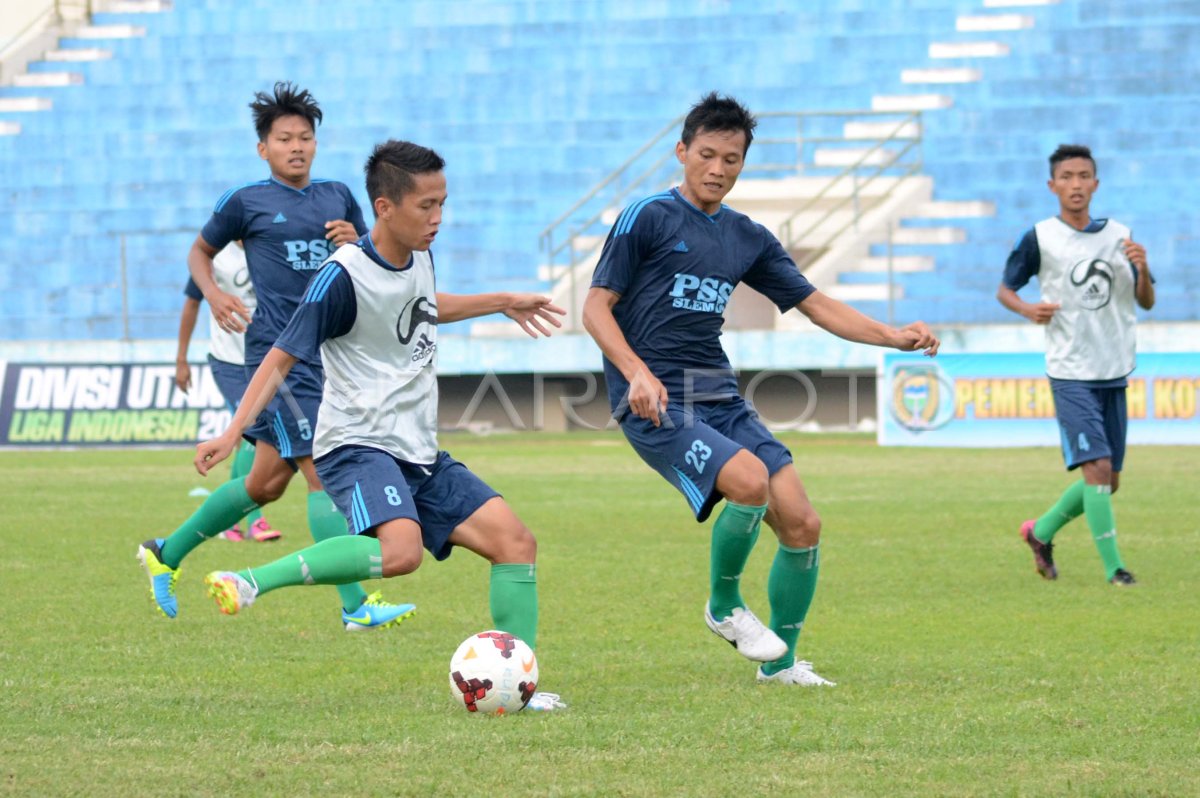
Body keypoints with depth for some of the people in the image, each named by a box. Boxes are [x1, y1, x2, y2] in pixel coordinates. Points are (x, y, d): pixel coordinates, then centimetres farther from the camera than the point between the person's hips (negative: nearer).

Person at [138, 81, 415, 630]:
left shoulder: (337, 197, 13)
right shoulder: (245, 202, 0)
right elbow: (200, 252, 14)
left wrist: (356, 244, -3)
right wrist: (213, 295, -5)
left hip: (330, 353, 6)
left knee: (266, 482, 13)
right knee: (325, 471, -14)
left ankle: (166, 554, 29)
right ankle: (356, 607, -16)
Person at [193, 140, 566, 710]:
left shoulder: (419, 258, 8)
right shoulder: (343, 277, -16)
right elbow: (282, 357, -12)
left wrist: (500, 303, 37)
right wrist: (232, 433, -21)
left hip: (420, 454, 8)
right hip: (358, 446, -8)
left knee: (515, 541, -2)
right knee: (400, 552, -35)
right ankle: (252, 583, -26)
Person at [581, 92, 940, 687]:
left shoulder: (747, 238, 14)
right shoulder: (647, 218, -3)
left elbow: (814, 304, 16)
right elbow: (596, 306, -5)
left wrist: (892, 337, 3)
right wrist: (637, 372, -20)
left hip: (721, 400, 6)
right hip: (656, 404, -6)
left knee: (802, 525, -4)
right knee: (750, 480, -30)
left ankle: (780, 663, 13)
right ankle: (724, 605, -5)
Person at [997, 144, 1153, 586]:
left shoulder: (1119, 235, 5)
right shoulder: (1039, 239, -5)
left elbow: (1146, 302, 9)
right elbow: (1004, 289, 4)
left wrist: (1143, 270, -13)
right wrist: (1027, 309, -18)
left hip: (1114, 372, 5)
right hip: (1071, 373, -5)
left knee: (1108, 480, 11)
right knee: (1097, 468, -17)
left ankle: (1041, 531, 31)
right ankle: (1113, 566, -8)